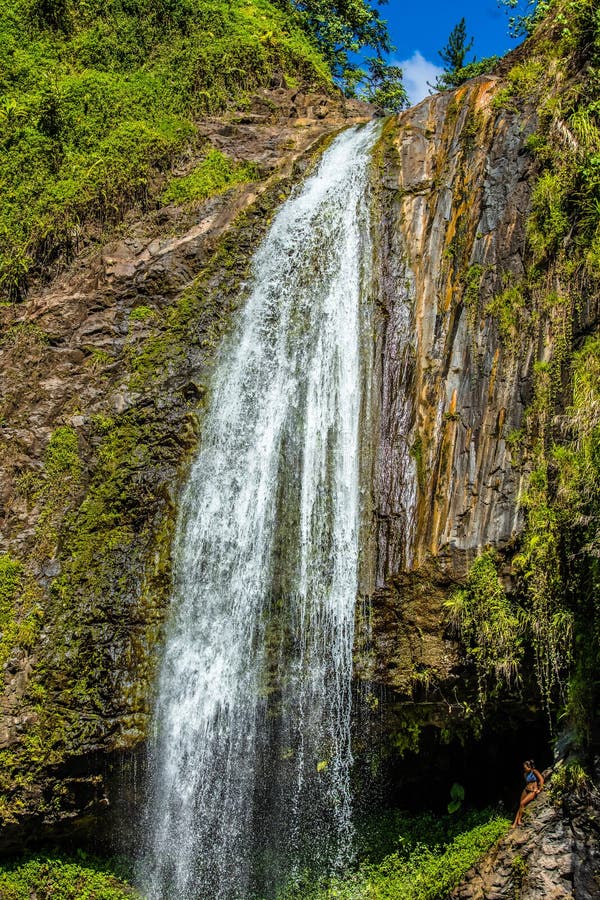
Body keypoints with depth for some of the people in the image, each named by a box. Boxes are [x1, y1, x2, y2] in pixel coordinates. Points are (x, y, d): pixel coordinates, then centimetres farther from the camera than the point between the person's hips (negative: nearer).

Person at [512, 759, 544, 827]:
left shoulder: (534, 771, -8)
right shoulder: (525, 774, 12)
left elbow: (541, 779, -15)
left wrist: (539, 789, -12)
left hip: (533, 791, -7)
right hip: (526, 790, 7)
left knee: (522, 803, -21)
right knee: (520, 806, -4)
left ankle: (519, 820, -9)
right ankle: (515, 823, -8)